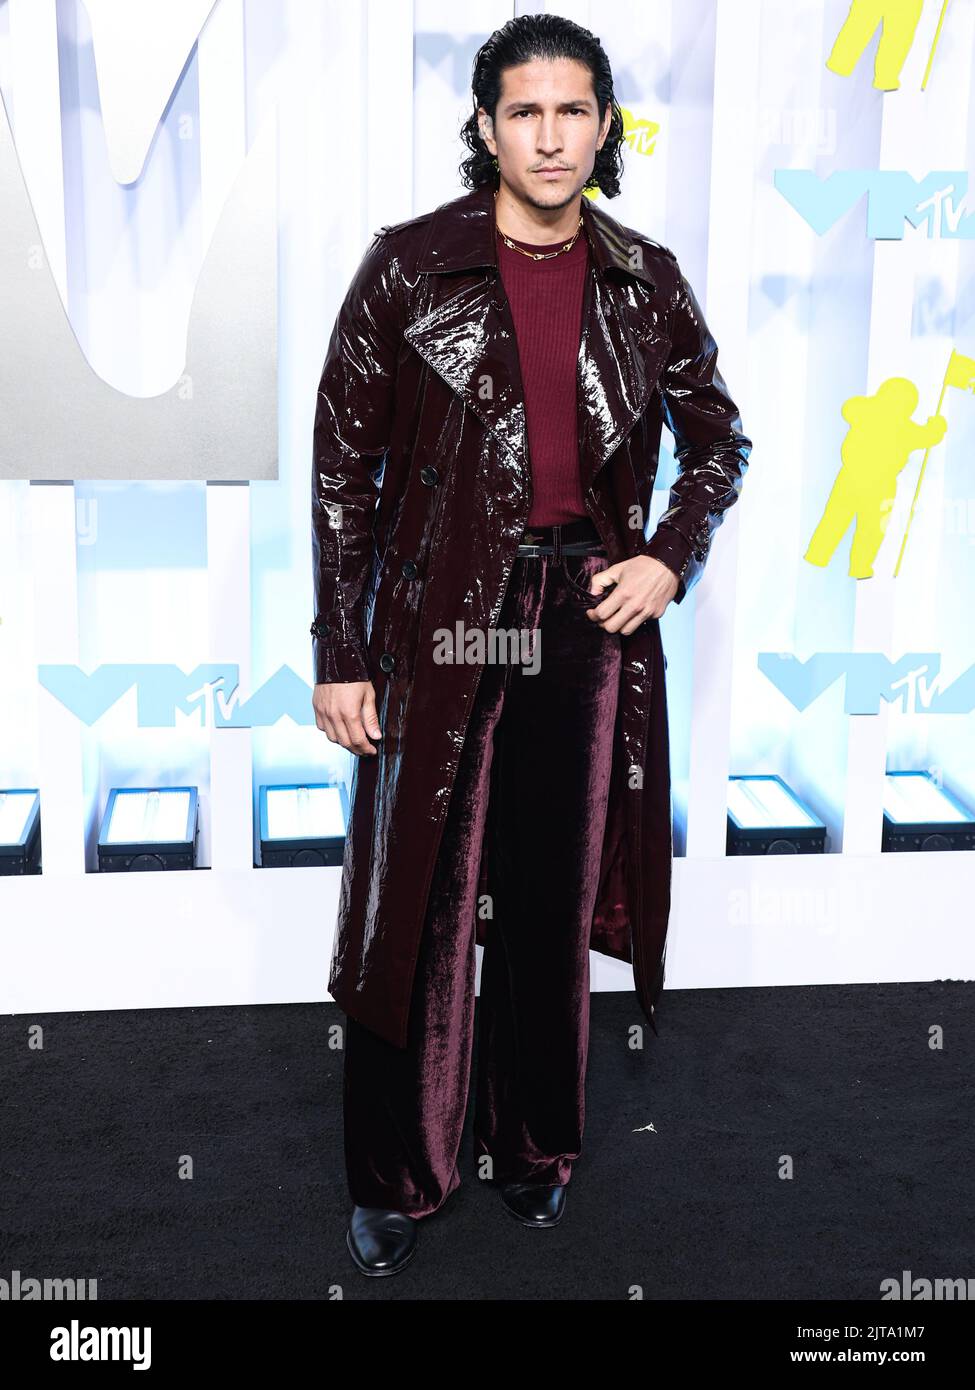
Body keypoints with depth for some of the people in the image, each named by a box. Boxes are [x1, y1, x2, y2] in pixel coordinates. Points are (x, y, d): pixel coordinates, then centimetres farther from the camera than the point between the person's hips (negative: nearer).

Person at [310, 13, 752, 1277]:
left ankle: (532, 1148, 32)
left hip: (589, 622, 3)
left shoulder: (643, 281, 5)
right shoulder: (410, 266, -4)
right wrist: (342, 655, -6)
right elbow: (343, 463, -3)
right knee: (419, 901, 5)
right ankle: (393, 1180, 23)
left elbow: (718, 438, 17)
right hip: (442, 619, -2)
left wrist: (672, 558, -1)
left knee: (551, 898, 12)